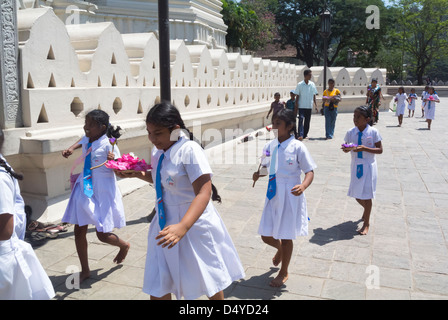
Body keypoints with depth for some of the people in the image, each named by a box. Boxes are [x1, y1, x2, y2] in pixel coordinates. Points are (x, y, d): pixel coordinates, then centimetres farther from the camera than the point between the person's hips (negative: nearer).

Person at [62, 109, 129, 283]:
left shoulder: (108, 144, -18)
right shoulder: (87, 139, 0)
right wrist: (70, 149, 8)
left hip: (103, 192, -7)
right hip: (85, 189, 7)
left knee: (103, 235, 1)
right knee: (79, 231, 8)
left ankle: (124, 245, 36)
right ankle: (85, 270, 26)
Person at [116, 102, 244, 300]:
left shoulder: (190, 150, -23)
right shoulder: (158, 151, 1)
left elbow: (204, 193, -30)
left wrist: (182, 227, -43)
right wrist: (137, 174, 1)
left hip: (193, 223, -7)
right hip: (165, 223, 7)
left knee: (209, 283, 15)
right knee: (157, 288, 13)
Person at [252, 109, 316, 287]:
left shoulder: (297, 147, -13)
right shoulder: (270, 146, 2)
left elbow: (310, 172, -11)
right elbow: (264, 165, 15)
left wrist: (303, 186, -30)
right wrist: (257, 174, -7)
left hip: (290, 196, -5)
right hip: (273, 195, 5)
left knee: (286, 237, 8)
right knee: (266, 236, 10)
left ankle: (284, 273, 31)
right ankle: (280, 249, 47)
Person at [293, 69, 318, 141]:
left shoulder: (312, 84, 5)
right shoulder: (300, 84, -4)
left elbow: (314, 95, 11)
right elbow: (297, 96, -2)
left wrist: (315, 104, 6)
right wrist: (296, 107, -4)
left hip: (309, 106, 4)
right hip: (301, 106, -4)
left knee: (307, 121, 9)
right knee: (301, 120, -15)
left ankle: (305, 135, 19)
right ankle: (300, 135, -18)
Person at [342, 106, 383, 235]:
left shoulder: (373, 132, -12)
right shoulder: (351, 132, -3)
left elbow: (380, 150, -11)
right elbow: (346, 148, 6)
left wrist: (365, 148, -24)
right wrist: (346, 148, -18)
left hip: (368, 166, -4)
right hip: (356, 165, 4)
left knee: (366, 195, 3)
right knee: (357, 195, 13)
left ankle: (366, 223, 19)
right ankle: (367, 209, 47)